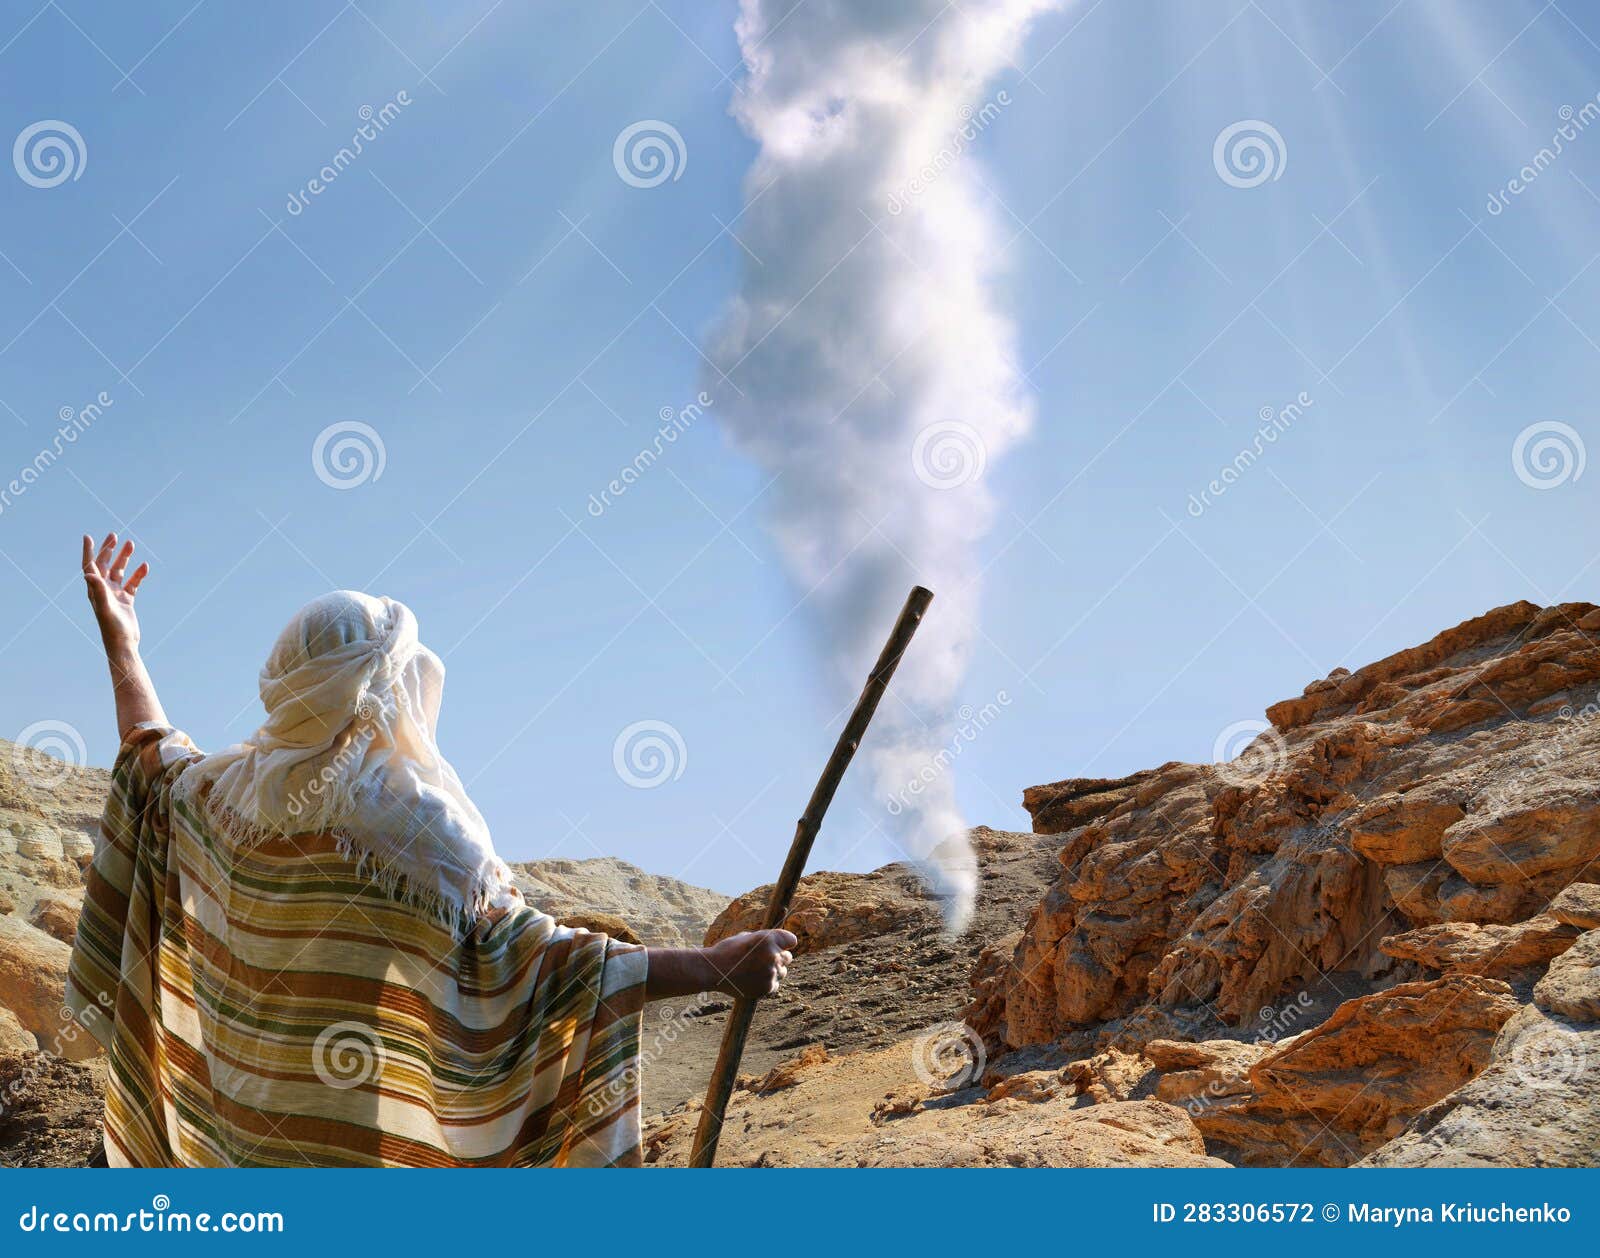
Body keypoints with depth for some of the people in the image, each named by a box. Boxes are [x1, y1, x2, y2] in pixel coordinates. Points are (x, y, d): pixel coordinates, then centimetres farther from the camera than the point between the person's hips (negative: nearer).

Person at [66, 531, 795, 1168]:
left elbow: (155, 759, 23)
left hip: (236, 1128, 7)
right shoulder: (413, 829, -20)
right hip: (371, 1149, -6)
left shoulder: (229, 796, 0)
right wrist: (716, 968, -21)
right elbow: (525, 953, -22)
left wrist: (119, 641, 37)